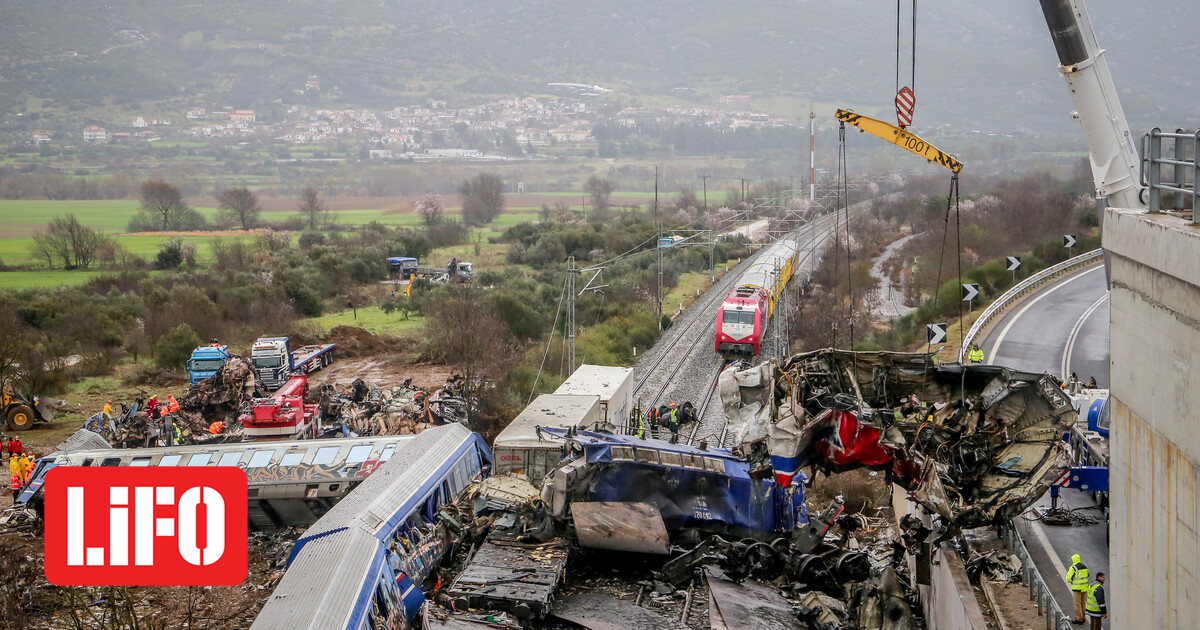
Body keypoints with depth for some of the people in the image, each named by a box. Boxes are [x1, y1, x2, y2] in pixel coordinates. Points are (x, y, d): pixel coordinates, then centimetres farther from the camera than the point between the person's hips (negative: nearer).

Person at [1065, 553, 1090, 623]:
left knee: (1077, 603, 0)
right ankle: (1082, 617, 25)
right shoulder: (1085, 566, 6)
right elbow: (1087, 576, 16)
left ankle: (1079, 619, 2)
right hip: (1085, 588, 7)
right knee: (1083, 603, 16)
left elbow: (1068, 578, -15)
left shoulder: (1073, 568, -15)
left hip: (1077, 588, -7)